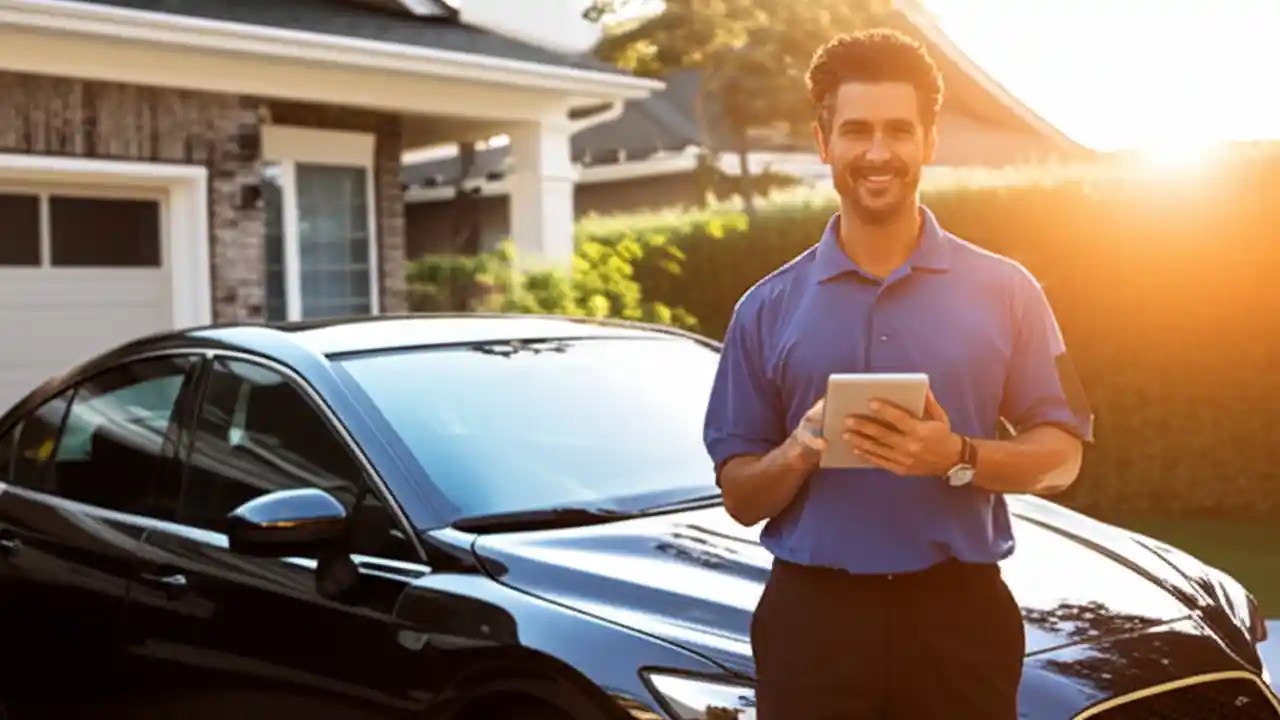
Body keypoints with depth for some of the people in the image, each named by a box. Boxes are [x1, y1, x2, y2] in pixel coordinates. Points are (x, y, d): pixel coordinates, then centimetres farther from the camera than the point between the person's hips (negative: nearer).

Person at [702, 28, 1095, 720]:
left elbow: (1060, 456, 2)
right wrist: (796, 454, -14)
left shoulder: (1003, 290, 2)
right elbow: (739, 497, 6)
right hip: (811, 616, 1)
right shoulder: (768, 308, 4)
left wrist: (957, 457, -16)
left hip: (959, 612, 0)